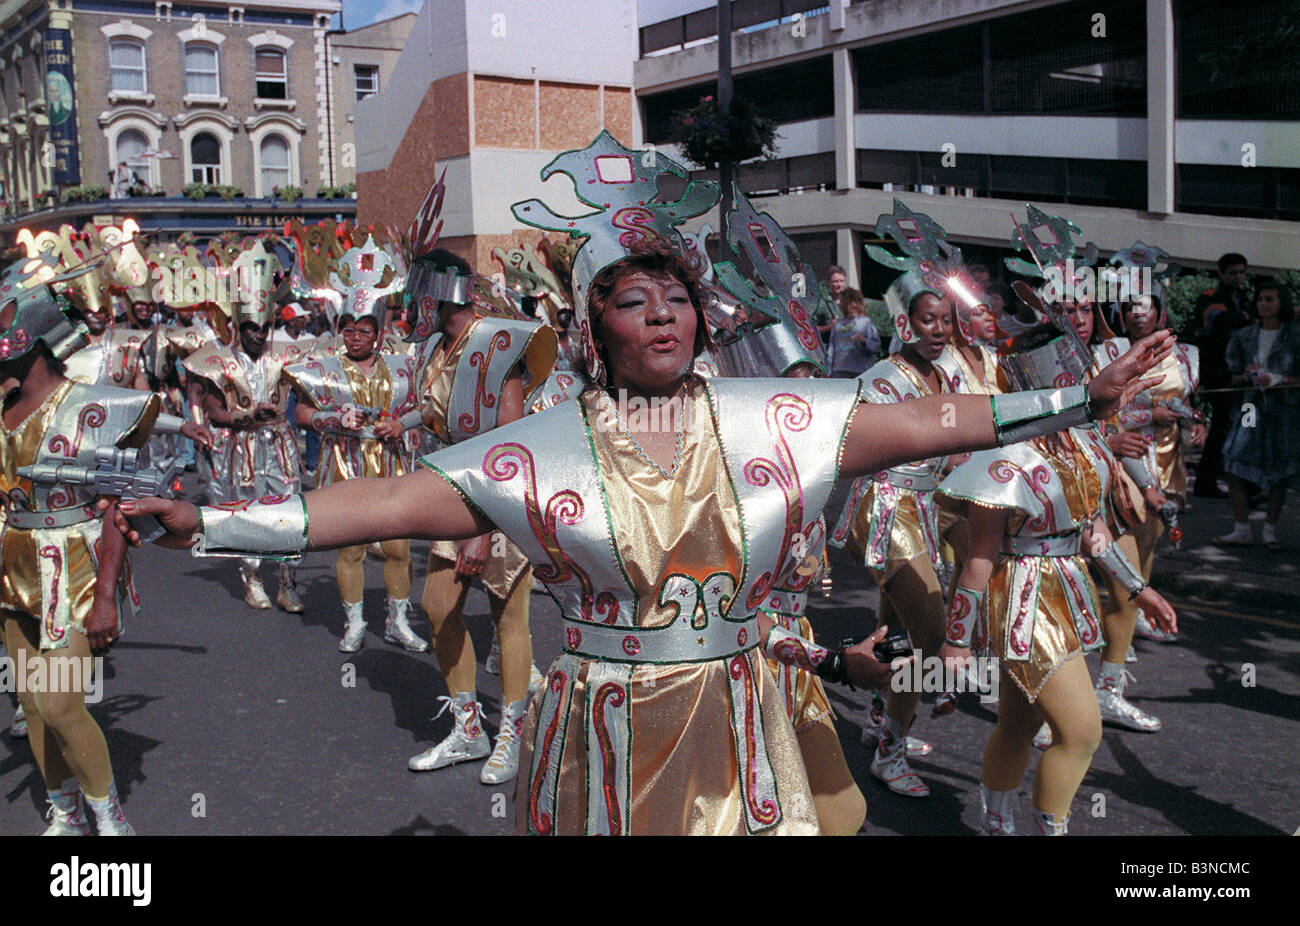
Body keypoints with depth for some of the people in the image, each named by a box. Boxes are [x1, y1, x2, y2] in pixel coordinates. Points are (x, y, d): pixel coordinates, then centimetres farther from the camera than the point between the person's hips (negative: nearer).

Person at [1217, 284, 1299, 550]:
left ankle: (1270, 530, 16)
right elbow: (1234, 376, 12)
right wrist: (1248, 377, -10)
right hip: (1252, 407, 3)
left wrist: (1277, 379, -19)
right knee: (1234, 466, -7)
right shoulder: (1245, 336, 8)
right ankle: (1242, 530, 0)